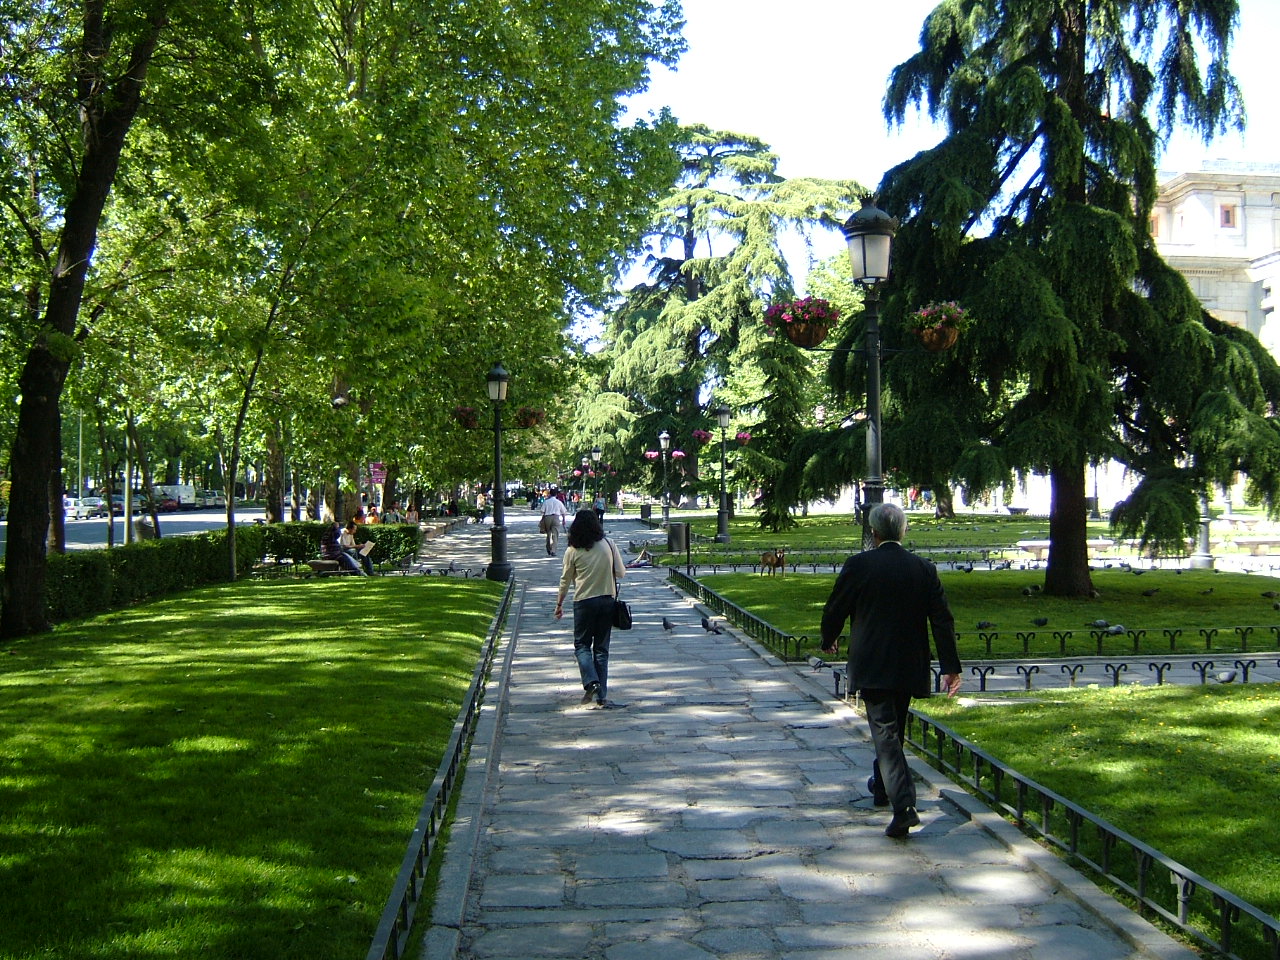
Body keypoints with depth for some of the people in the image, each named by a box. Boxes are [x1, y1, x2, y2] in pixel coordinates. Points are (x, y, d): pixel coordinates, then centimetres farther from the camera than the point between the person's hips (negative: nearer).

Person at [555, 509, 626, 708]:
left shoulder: (572, 550, -5)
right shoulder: (608, 544, -2)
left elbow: (566, 579, 2)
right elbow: (621, 573, 1)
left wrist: (559, 604, 14)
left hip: (584, 602, -2)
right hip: (607, 600, 2)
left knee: (582, 645, 10)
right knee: (601, 648, 9)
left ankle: (591, 682, -14)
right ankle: (602, 695, 9)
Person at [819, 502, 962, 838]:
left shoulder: (859, 565, -9)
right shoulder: (924, 569, 1)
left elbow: (835, 608, 0)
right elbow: (942, 619, 1)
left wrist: (829, 640, 20)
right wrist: (950, 666, 6)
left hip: (871, 667, -4)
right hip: (909, 668, 4)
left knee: (885, 732, -7)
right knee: (894, 729, 22)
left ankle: (904, 806, -20)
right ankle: (882, 786, 41)